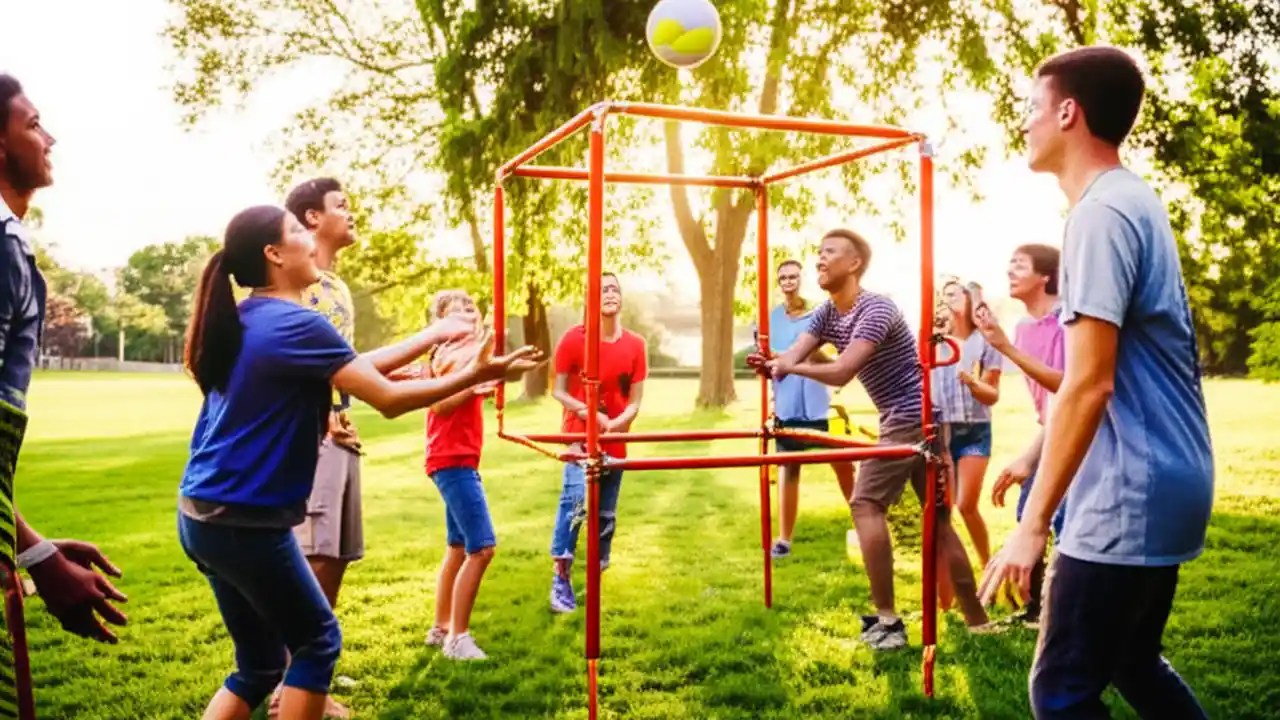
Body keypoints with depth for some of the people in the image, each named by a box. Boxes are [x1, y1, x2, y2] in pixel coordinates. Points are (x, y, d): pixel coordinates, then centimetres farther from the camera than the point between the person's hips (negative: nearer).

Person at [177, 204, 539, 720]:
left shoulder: (244, 320, 11)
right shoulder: (295, 324, -17)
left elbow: (351, 369, 14)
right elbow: (389, 399, -15)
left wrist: (433, 336, 17)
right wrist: (473, 375, -6)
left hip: (203, 515, 9)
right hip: (245, 520, -9)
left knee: (260, 662, 18)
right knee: (317, 640, 9)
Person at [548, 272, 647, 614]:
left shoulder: (635, 345, -2)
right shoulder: (573, 339, -8)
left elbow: (634, 402, -1)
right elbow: (558, 391, -6)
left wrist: (614, 425, -19)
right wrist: (589, 413, -21)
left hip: (615, 441, 4)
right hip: (578, 435, -3)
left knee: (607, 515, 10)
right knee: (577, 498, -24)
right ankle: (561, 578, -15)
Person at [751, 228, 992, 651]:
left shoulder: (876, 310, -18)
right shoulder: (827, 314, 10)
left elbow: (841, 373, -28)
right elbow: (792, 357, -6)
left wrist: (791, 367, -18)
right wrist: (773, 365, -28)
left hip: (910, 419, -10)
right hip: (926, 420, 10)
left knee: (866, 505, -9)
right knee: (938, 520, 12)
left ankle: (887, 620, -4)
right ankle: (977, 619, 20)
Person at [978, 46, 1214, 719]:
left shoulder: (1100, 213, -17)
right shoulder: (1135, 202, 13)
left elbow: (1089, 385, -22)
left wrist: (1032, 523, -19)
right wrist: (1034, 457, 22)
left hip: (1130, 497, -10)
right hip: (1161, 486, 10)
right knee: (1132, 663, 23)